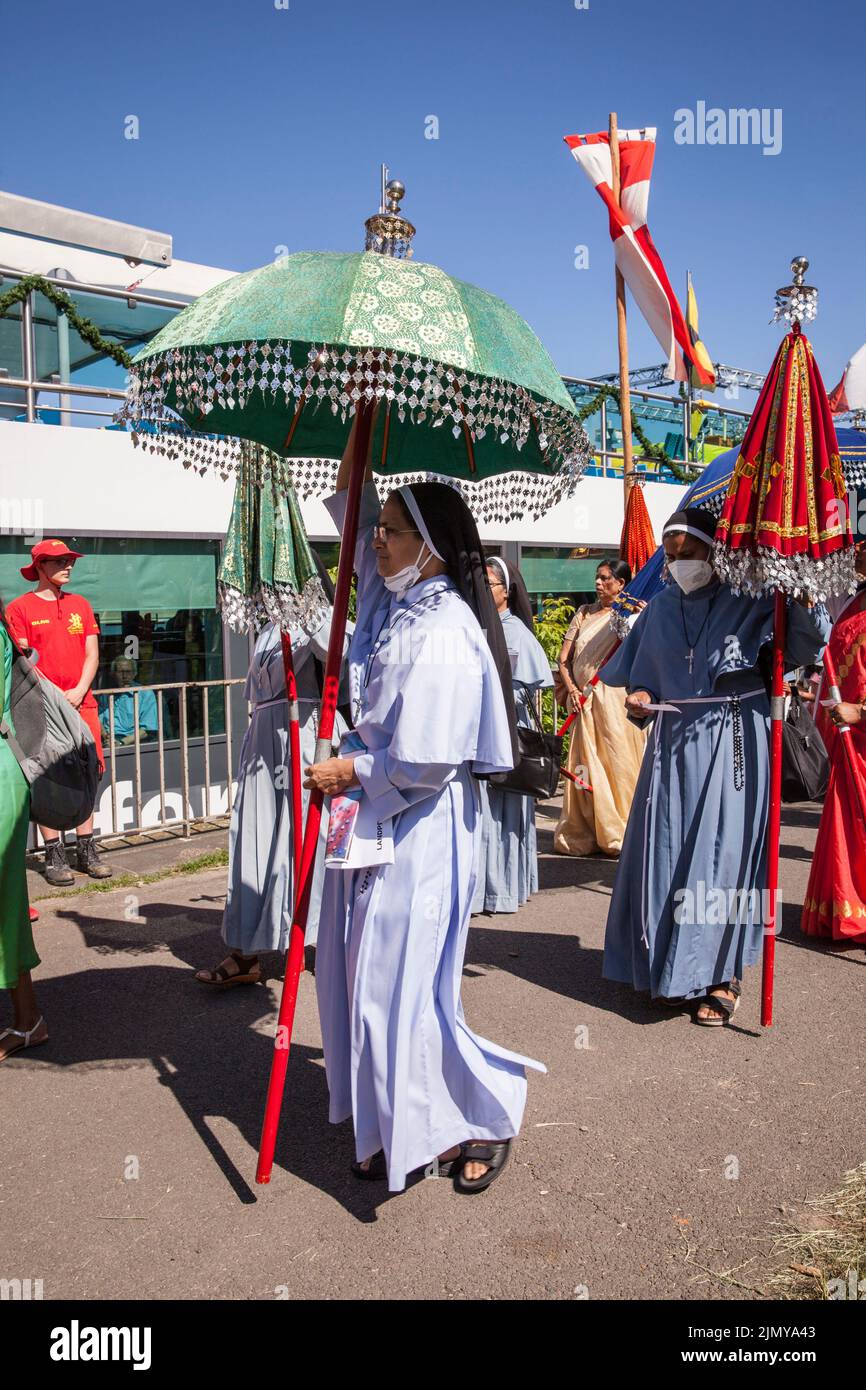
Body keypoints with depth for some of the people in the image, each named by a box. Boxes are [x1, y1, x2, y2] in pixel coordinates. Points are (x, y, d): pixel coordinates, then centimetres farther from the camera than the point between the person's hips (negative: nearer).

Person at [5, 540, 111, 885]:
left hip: (81, 703, 4)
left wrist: (78, 692, -4)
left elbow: (92, 654, 11)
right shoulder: (20, 608, 2)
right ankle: (54, 856, 4)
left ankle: (86, 850, 12)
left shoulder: (80, 604, 14)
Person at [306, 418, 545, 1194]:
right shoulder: (390, 598, 6)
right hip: (371, 821, 9)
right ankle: (393, 1131, 32)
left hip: (419, 833, -9)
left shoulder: (444, 632, -20)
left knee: (404, 990, 1)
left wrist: (347, 772, -10)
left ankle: (487, 1116, 24)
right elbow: (350, 506, 18)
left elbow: (424, 761, -24)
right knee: (367, 981, 15)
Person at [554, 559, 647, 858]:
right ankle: (584, 833, 16)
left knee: (617, 764, -2)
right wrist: (571, 689, -1)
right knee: (585, 768, 7)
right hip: (583, 699, 4)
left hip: (615, 697, -4)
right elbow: (564, 658, 12)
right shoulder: (585, 613, 14)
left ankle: (619, 836, 8)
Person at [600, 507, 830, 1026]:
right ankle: (672, 969, 23)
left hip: (732, 744, -4)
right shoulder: (660, 608, 10)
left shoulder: (749, 602, -3)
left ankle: (722, 977, 10)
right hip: (673, 744, 5)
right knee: (665, 852, 7)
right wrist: (641, 697, -4)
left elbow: (809, 644, -13)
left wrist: (803, 600, -29)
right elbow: (640, 673, 17)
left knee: (722, 855, -3)